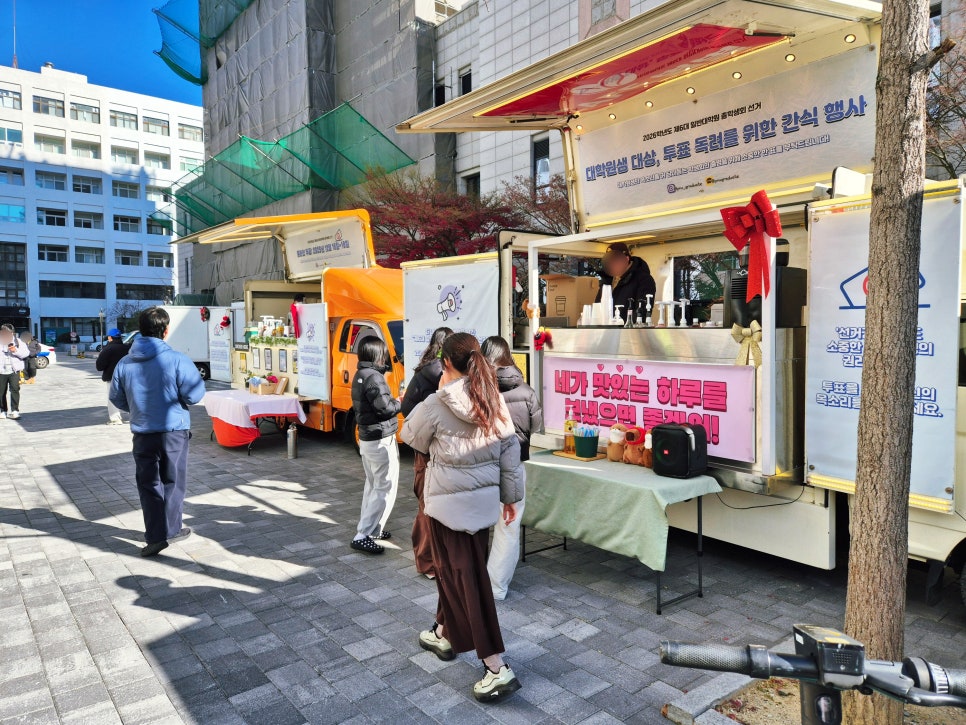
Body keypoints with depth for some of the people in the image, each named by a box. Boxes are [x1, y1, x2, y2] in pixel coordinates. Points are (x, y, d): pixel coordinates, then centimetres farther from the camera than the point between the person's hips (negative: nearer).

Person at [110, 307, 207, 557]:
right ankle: (171, 529, 24)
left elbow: (117, 399, 7)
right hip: (174, 431, -2)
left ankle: (156, 535, 10)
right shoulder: (177, 360, -16)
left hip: (142, 433, 3)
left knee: (148, 484, 11)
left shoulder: (124, 363, -2)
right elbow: (195, 395, -14)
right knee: (173, 481, 13)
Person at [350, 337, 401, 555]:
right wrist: (400, 402, -4)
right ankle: (363, 536, -4)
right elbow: (386, 408, -23)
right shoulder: (374, 377, -20)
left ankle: (369, 528, 27)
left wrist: (393, 401, 4)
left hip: (366, 438, 10)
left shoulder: (359, 375, 9)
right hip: (381, 440, -10)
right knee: (385, 489, -4)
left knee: (373, 485, 19)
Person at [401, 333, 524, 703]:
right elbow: (510, 451, 2)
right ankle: (445, 634, 42)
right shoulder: (495, 402, -2)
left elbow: (411, 436, 3)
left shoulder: (437, 405, -16)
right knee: (454, 569, 23)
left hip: (450, 501, -6)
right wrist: (511, 496, 12)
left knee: (466, 579, 1)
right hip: (484, 499, 6)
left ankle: (498, 668, 3)